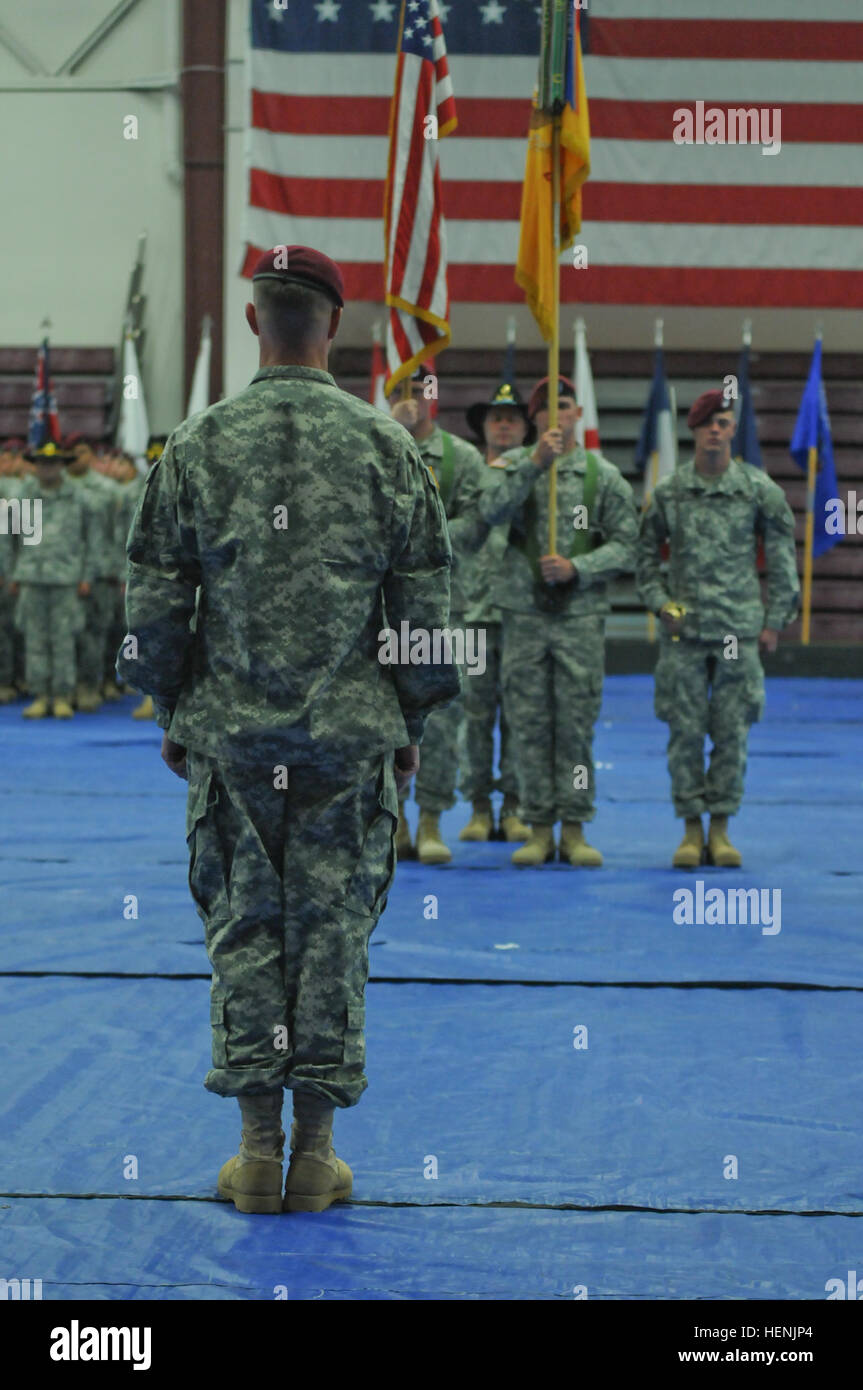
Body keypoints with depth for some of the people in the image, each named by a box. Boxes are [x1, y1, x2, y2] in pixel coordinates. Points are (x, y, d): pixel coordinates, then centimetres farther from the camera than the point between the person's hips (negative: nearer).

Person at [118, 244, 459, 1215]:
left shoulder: (198, 445, -2)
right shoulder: (385, 445, -2)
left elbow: (154, 597, 1)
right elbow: (424, 598, 1)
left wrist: (171, 710, 13)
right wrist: (410, 719, 11)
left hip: (229, 733, 0)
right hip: (351, 734, 0)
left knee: (243, 929, 7)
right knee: (333, 933, 5)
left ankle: (257, 1151, 9)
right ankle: (315, 1152, 9)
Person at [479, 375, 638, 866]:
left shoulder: (604, 475, 5)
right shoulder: (514, 463, 6)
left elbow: (625, 545, 3)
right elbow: (492, 510, -14)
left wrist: (577, 568, -11)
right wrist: (535, 463, -20)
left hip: (582, 614, 0)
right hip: (524, 612, 1)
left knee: (577, 724, 1)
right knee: (530, 723, 3)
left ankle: (575, 829, 9)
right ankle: (539, 830, 11)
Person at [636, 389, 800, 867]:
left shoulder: (760, 489, 1)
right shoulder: (668, 491, 3)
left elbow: (782, 556, 7)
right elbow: (645, 552, 12)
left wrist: (775, 619, 4)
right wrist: (660, 602, 0)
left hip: (740, 630, 0)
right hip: (684, 631, 0)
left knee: (732, 732, 1)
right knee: (686, 731, 1)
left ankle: (720, 828, 11)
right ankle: (691, 828, 10)